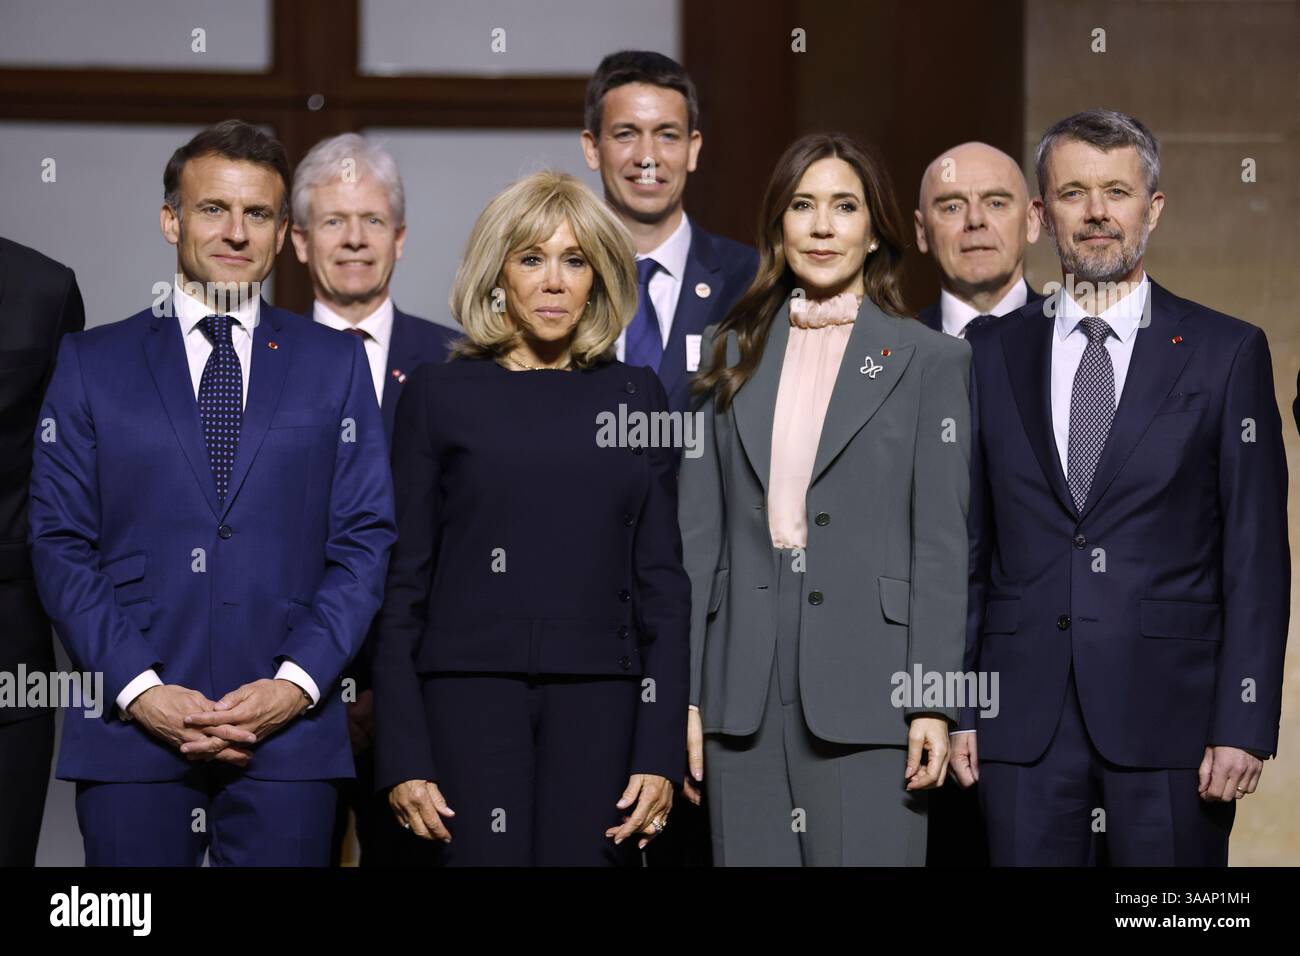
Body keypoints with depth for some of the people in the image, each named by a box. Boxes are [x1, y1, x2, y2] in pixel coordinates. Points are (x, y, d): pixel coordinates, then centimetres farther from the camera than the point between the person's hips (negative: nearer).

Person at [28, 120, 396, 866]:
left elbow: (365, 542, 6)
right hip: (131, 730, 0)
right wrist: (139, 688, -9)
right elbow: (61, 545, 3)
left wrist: (297, 683, -8)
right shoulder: (93, 363, 9)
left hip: (287, 740, 0)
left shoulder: (336, 364, 11)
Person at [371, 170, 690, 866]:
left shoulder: (636, 399, 10)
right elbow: (403, 581, 4)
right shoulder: (438, 395, 5)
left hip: (596, 701, 2)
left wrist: (660, 752, -1)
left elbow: (662, 581, 9)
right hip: (469, 695, -1)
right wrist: (402, 757, -4)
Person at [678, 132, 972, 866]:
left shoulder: (929, 361, 3)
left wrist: (933, 701, -8)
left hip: (864, 690, -3)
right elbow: (699, 534, 11)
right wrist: (686, 691, 5)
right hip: (746, 690, 3)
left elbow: (941, 544, -1)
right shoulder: (736, 356, 12)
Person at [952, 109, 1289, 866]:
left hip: (1170, 718, -2)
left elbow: (1257, 557, 0)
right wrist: (956, 711, 5)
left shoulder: (1228, 353, 3)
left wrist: (1245, 724, -8)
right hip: (1025, 725, 2)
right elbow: (967, 548, 11)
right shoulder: (991, 356, 10)